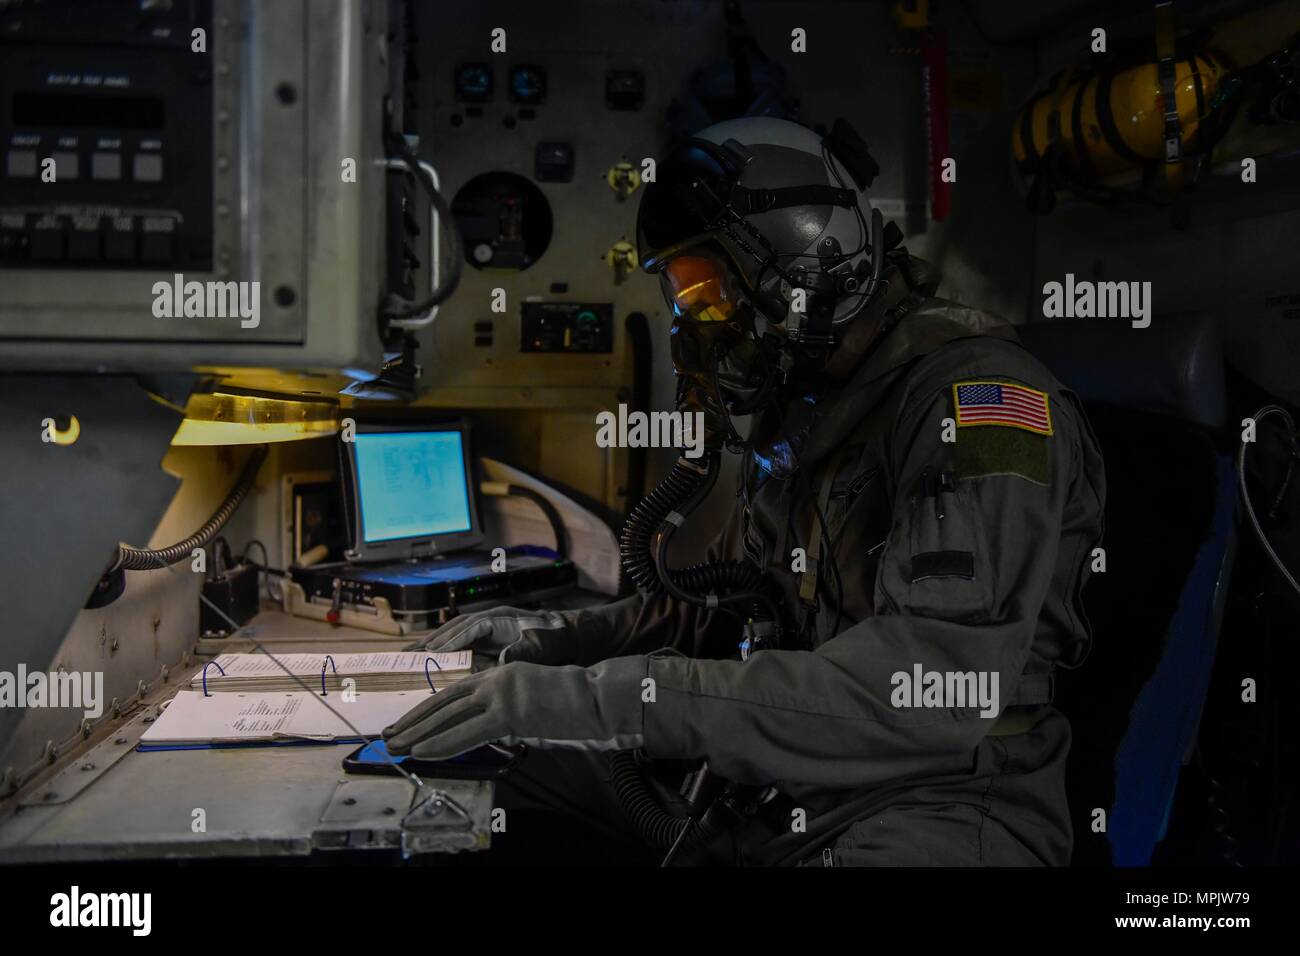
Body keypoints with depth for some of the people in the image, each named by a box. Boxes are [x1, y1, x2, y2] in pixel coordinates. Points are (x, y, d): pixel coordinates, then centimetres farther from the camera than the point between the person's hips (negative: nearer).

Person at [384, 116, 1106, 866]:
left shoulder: (982, 393, -17)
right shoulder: (800, 417, 14)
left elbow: (931, 691, -29)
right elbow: (734, 602, 25)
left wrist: (614, 700, -30)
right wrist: (562, 637, 9)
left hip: (946, 815, -8)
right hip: (789, 810, 8)